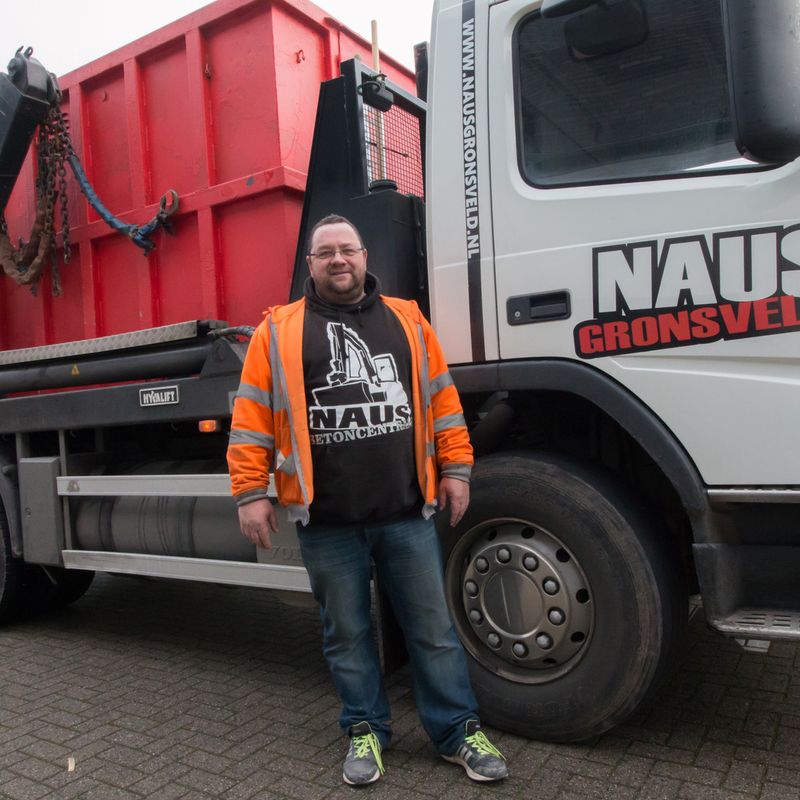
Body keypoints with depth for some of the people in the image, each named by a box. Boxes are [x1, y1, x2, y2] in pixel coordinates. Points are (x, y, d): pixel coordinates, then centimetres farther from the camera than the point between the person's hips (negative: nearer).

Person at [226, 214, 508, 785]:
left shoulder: (407, 320, 10)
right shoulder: (279, 331, 3)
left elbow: (442, 399, 10)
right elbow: (252, 417, 0)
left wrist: (455, 469, 6)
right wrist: (251, 492, -4)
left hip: (409, 511, 2)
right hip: (327, 522, -1)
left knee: (434, 627, 11)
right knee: (347, 634, 14)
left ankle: (458, 729, 28)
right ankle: (366, 729, 33)